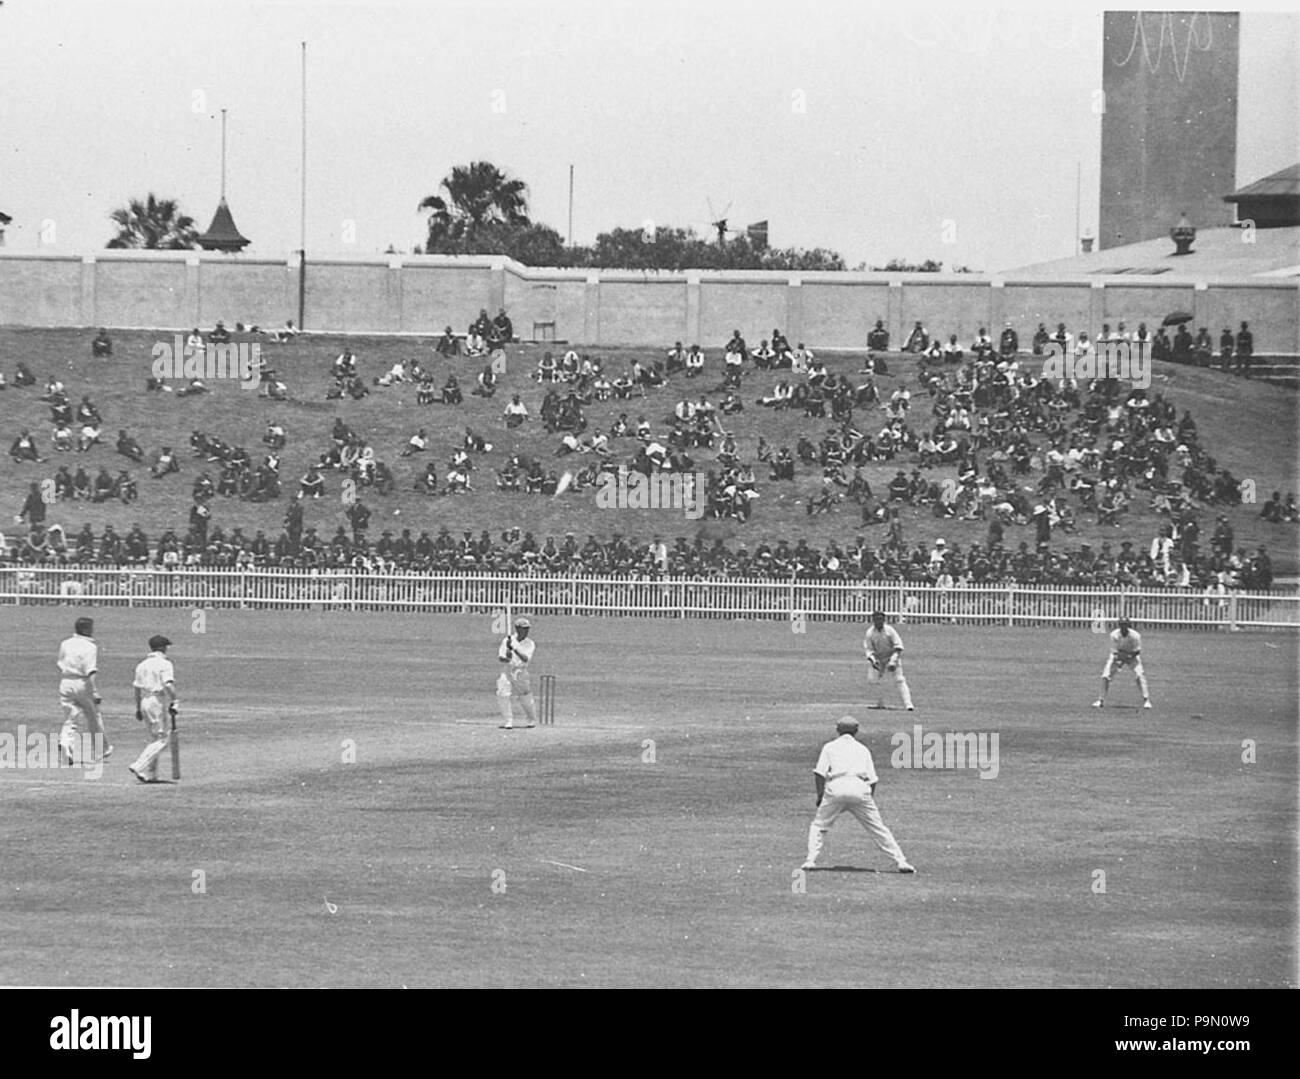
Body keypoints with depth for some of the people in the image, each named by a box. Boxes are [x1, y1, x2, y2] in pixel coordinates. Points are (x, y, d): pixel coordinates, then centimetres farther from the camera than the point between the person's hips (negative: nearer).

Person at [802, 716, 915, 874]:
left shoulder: (830, 747, 17)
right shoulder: (863, 749, 22)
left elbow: (819, 773, 5)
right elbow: (872, 779, 14)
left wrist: (820, 795, 12)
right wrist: (870, 800, 21)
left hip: (836, 788, -1)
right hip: (861, 789, 1)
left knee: (818, 825, 13)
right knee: (878, 829, 7)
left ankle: (811, 860, -2)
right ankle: (901, 861, 2)